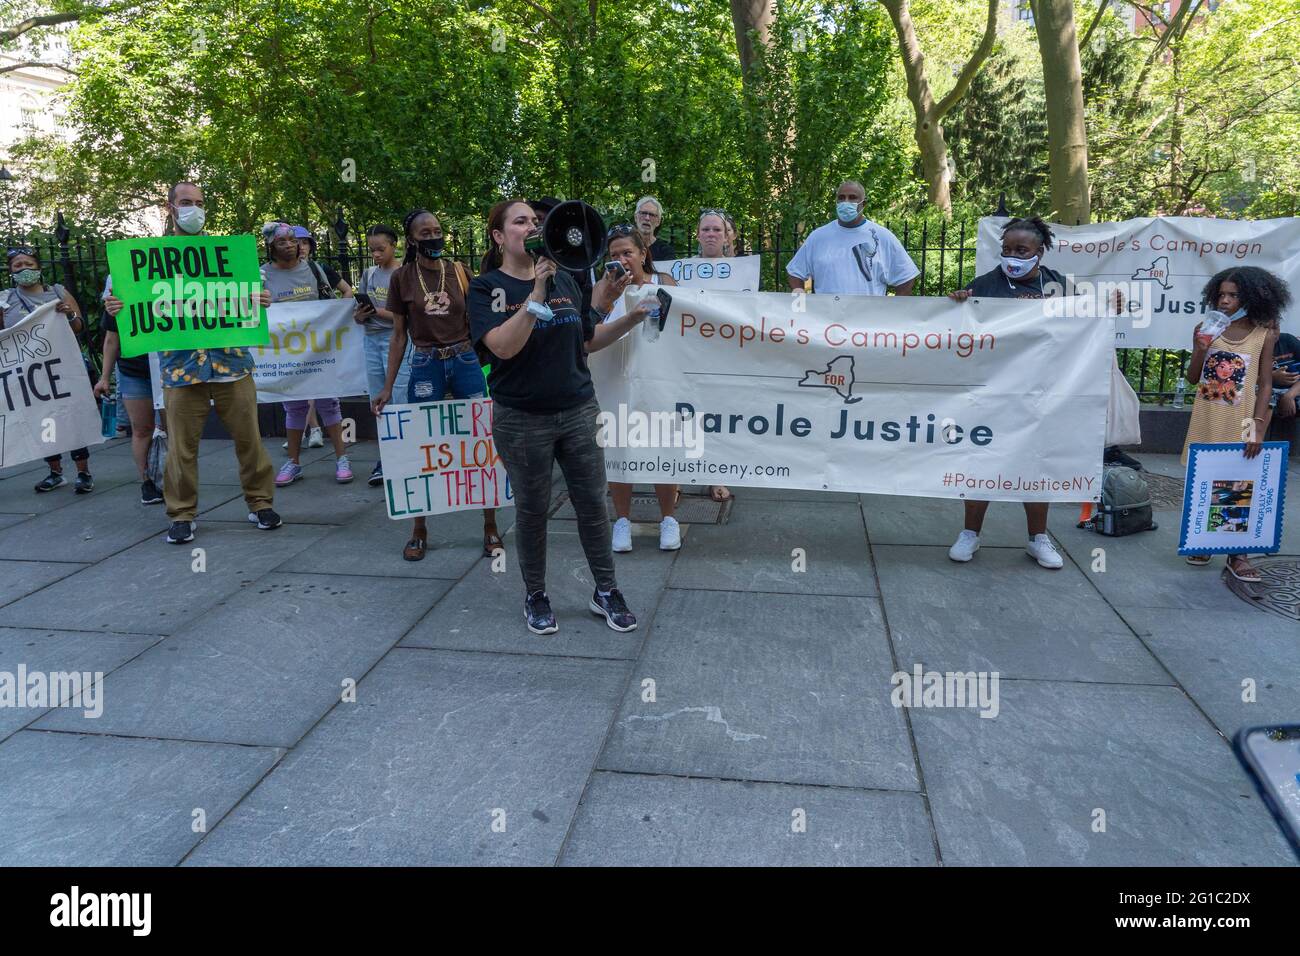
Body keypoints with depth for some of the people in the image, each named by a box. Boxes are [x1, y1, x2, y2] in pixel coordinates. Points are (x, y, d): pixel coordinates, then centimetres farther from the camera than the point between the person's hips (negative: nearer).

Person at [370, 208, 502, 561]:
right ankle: (419, 531, 20)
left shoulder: (461, 272, 3)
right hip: (425, 366, 0)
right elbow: (399, 335, 5)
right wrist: (387, 387, 1)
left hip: (466, 362, 0)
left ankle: (491, 527, 14)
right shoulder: (402, 278, 2)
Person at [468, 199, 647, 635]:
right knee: (532, 509, 8)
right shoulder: (487, 287, -5)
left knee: (592, 501, 7)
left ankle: (606, 591, 22)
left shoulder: (564, 279, 9)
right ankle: (535, 597, 26)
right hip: (522, 419, -4)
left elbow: (588, 341, 13)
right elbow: (503, 346, -22)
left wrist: (630, 318, -1)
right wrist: (537, 292, -26)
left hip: (579, 410, 4)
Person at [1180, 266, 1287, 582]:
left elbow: (1265, 385, -3)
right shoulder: (1210, 329, 0)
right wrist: (1199, 350, -13)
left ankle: (1237, 553, 9)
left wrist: (1258, 427, -12)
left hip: (1239, 424, -2)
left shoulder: (1264, 335, -3)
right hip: (1206, 422, 2)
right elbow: (1193, 379, 4)